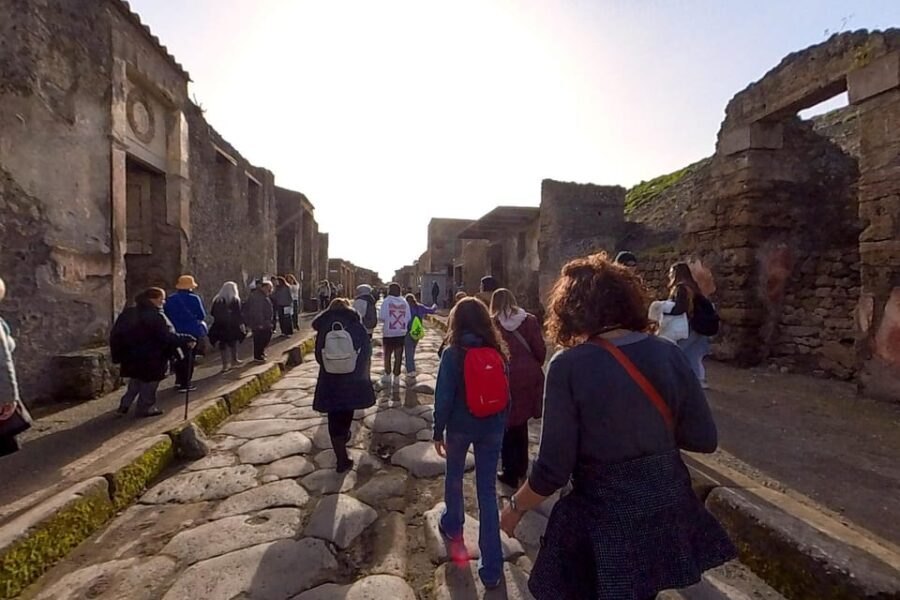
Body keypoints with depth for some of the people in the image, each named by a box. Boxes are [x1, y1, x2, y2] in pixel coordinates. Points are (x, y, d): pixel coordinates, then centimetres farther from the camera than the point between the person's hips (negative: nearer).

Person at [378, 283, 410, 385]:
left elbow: (381, 317, -12)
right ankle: (396, 377, 12)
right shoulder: (404, 302, 1)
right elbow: (408, 318, 1)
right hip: (401, 333, 2)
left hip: (389, 333, -2)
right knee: (398, 356, 8)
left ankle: (387, 376, 18)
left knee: (387, 355, 13)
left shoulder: (386, 301, -8)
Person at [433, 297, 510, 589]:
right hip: (492, 427, 2)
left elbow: (443, 398, -14)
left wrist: (438, 433, -3)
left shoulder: (453, 353, -15)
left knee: (454, 477, 25)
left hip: (460, 426, -2)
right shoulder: (497, 351, -6)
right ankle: (492, 567, 15)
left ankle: (452, 526, 49)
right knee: (487, 490, 9)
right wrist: (502, 424, 14)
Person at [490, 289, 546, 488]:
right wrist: (534, 368, 14)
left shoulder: (492, 323, -8)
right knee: (522, 423, 21)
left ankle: (511, 474, 20)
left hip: (505, 379, -3)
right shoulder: (530, 320, -1)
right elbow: (541, 349, -3)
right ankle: (522, 468, 35)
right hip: (529, 377, 3)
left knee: (507, 427, 12)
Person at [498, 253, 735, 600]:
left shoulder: (569, 365, -22)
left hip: (607, 521, -4)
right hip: (667, 509, 5)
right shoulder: (668, 353, -8)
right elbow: (704, 439, -1)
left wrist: (516, 506, -2)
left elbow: (553, 468, -20)